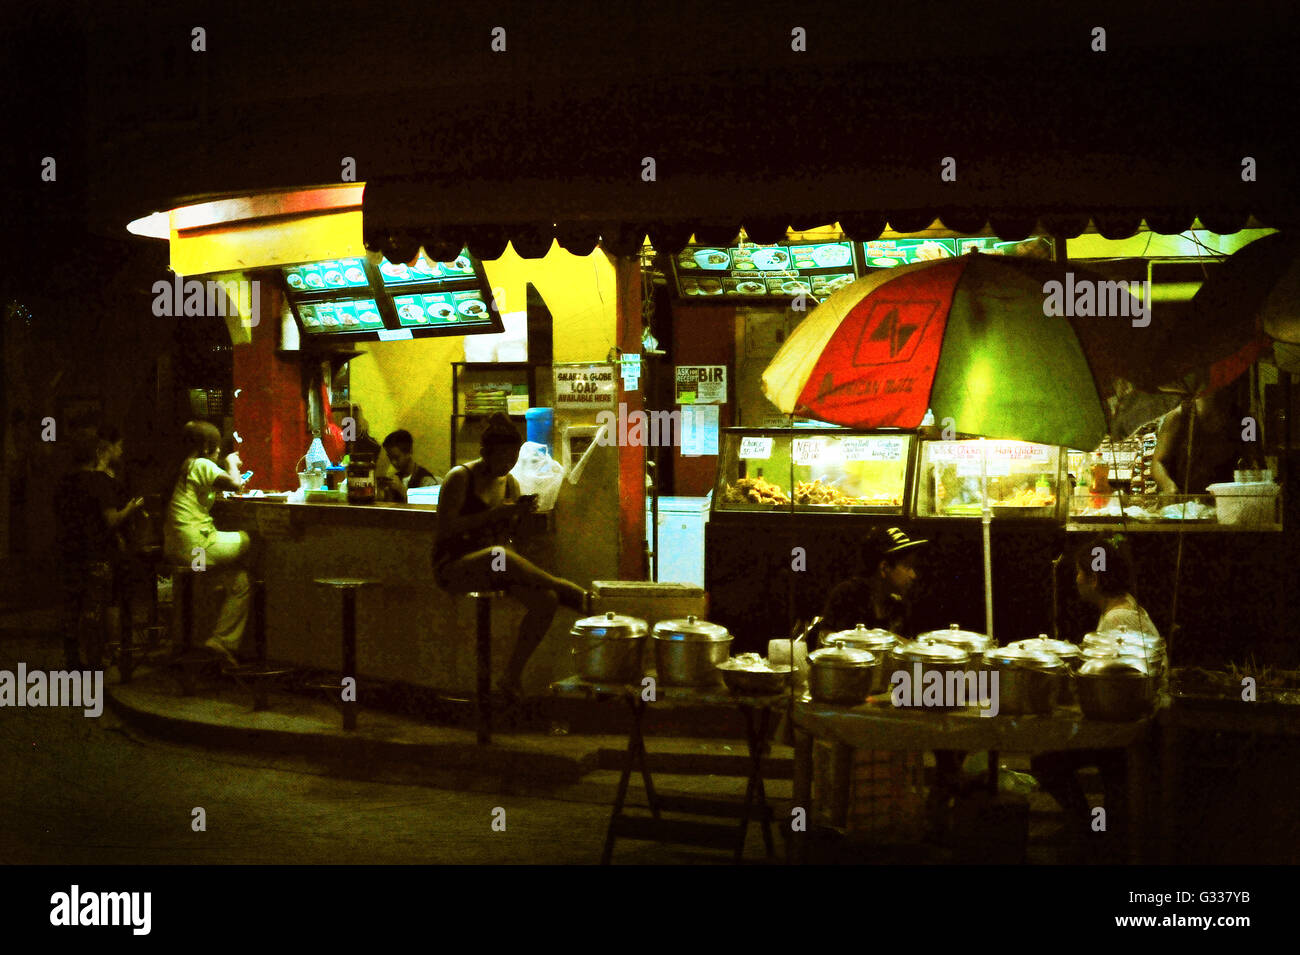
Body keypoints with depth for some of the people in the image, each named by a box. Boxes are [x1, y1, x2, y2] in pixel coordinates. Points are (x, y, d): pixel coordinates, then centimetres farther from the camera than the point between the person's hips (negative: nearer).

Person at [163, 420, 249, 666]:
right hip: (195, 546, -9)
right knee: (249, 541, 1)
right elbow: (235, 484, -19)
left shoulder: (184, 466, 19)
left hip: (175, 548, 9)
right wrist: (232, 463, 0)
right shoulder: (202, 465, -9)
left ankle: (222, 640, 8)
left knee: (239, 579, 10)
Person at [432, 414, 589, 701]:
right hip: (453, 566, -6)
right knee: (499, 556, -41)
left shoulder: (510, 484, 12)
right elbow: (446, 527, -17)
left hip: (496, 568, 6)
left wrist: (521, 513, -6)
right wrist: (494, 514, -21)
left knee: (546, 601, -22)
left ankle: (513, 675, -10)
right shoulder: (460, 478, -6)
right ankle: (569, 591, -28)